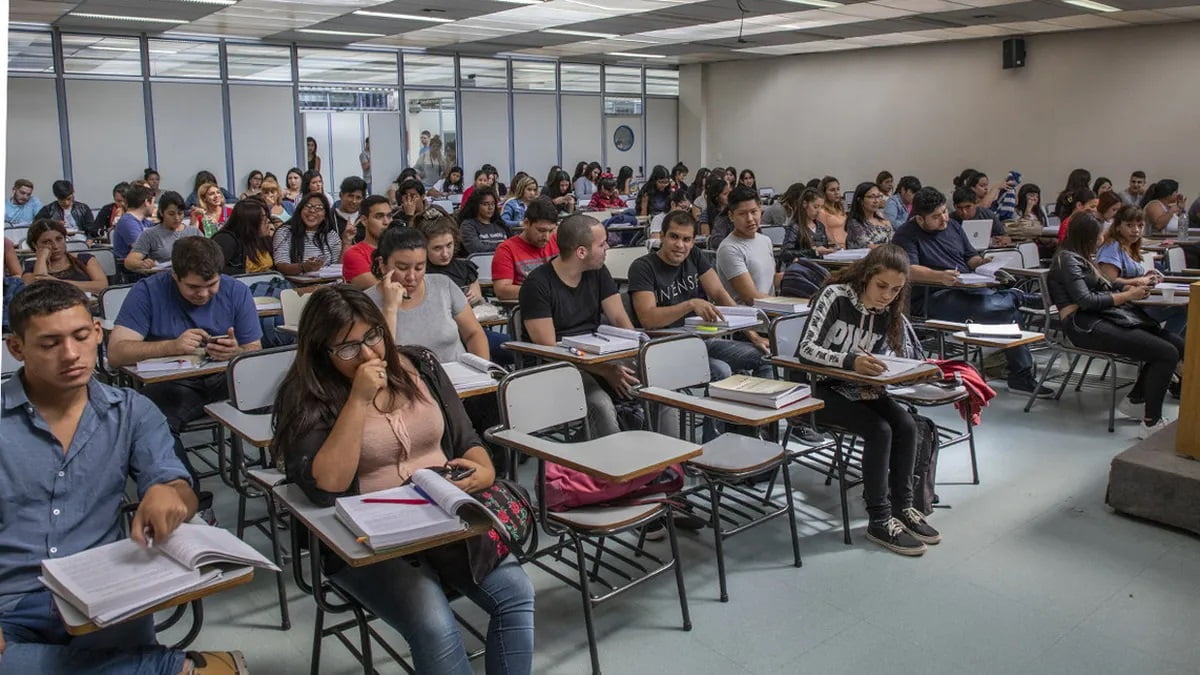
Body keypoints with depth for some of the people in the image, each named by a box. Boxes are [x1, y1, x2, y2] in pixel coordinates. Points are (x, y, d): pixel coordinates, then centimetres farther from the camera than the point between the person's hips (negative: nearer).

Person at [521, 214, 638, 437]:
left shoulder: (598, 272, 11)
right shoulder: (537, 284, -11)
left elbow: (620, 319, 7)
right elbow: (548, 348, -15)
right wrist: (604, 371, -22)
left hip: (600, 356, 6)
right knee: (602, 407, -34)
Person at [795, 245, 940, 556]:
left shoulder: (890, 312, 1)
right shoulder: (836, 296, -17)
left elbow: (908, 354, 6)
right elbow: (806, 348, -25)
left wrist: (879, 369, -16)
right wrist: (851, 361, -40)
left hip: (860, 387, 6)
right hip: (818, 387, -6)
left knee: (906, 424, -16)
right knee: (879, 429, -24)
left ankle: (902, 507, -2)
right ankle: (879, 521, -14)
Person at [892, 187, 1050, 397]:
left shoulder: (952, 226, 18)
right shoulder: (906, 235, -6)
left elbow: (971, 257, 22)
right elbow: (909, 270, -22)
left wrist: (983, 262, -2)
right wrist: (940, 276, -38)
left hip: (968, 288, 8)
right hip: (933, 297, -7)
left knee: (1011, 309, -12)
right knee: (986, 307, -32)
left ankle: (1021, 375, -3)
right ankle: (1016, 297, 1)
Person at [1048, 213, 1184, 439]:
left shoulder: (1080, 258, 25)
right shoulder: (1067, 259, -6)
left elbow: (1104, 286, 24)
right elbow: (1085, 300, -15)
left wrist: (1133, 286, 7)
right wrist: (1128, 296, -7)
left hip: (1104, 318, 10)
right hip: (1086, 326, -10)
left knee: (1178, 345, -2)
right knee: (1167, 353, -21)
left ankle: (1136, 399, 9)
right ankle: (1151, 424, -17)